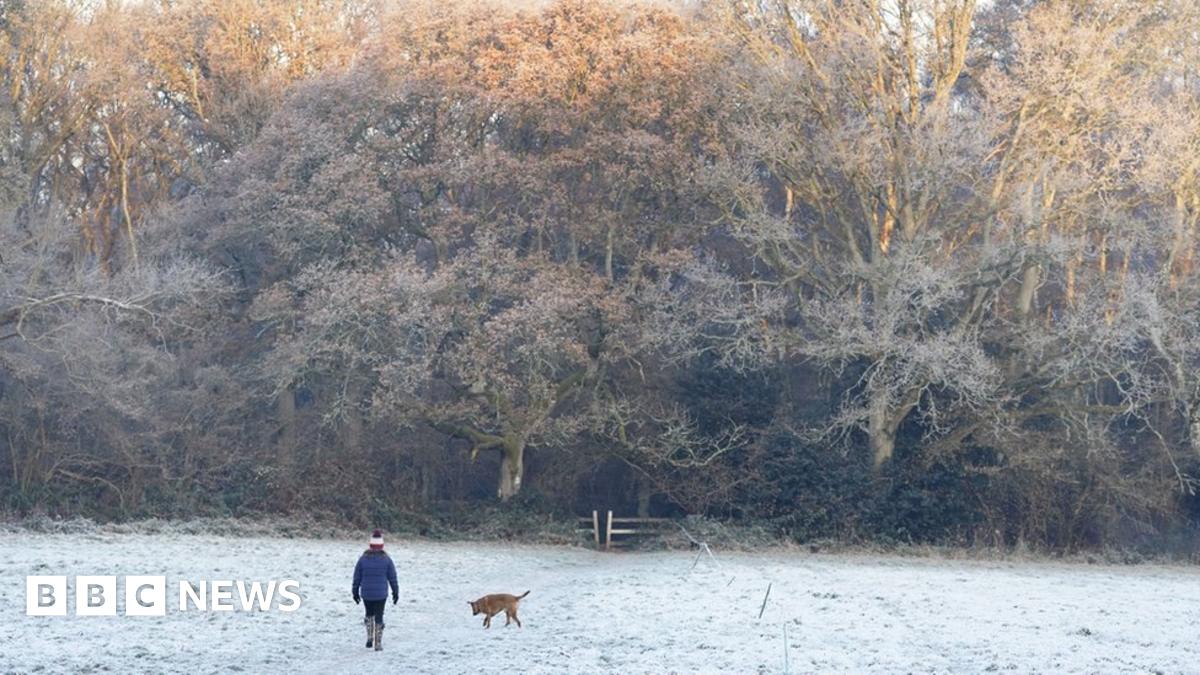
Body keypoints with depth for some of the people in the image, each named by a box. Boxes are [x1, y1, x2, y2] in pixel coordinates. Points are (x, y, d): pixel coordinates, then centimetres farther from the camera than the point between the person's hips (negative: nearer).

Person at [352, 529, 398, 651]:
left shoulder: (363, 558, -4)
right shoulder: (386, 559, -6)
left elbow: (356, 577, 1)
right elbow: (392, 578, -2)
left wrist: (355, 592, 12)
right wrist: (396, 592, 8)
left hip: (366, 594, 1)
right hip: (381, 594, -1)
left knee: (369, 614, 22)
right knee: (379, 617, 6)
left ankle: (370, 637, 9)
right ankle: (378, 643, 5)